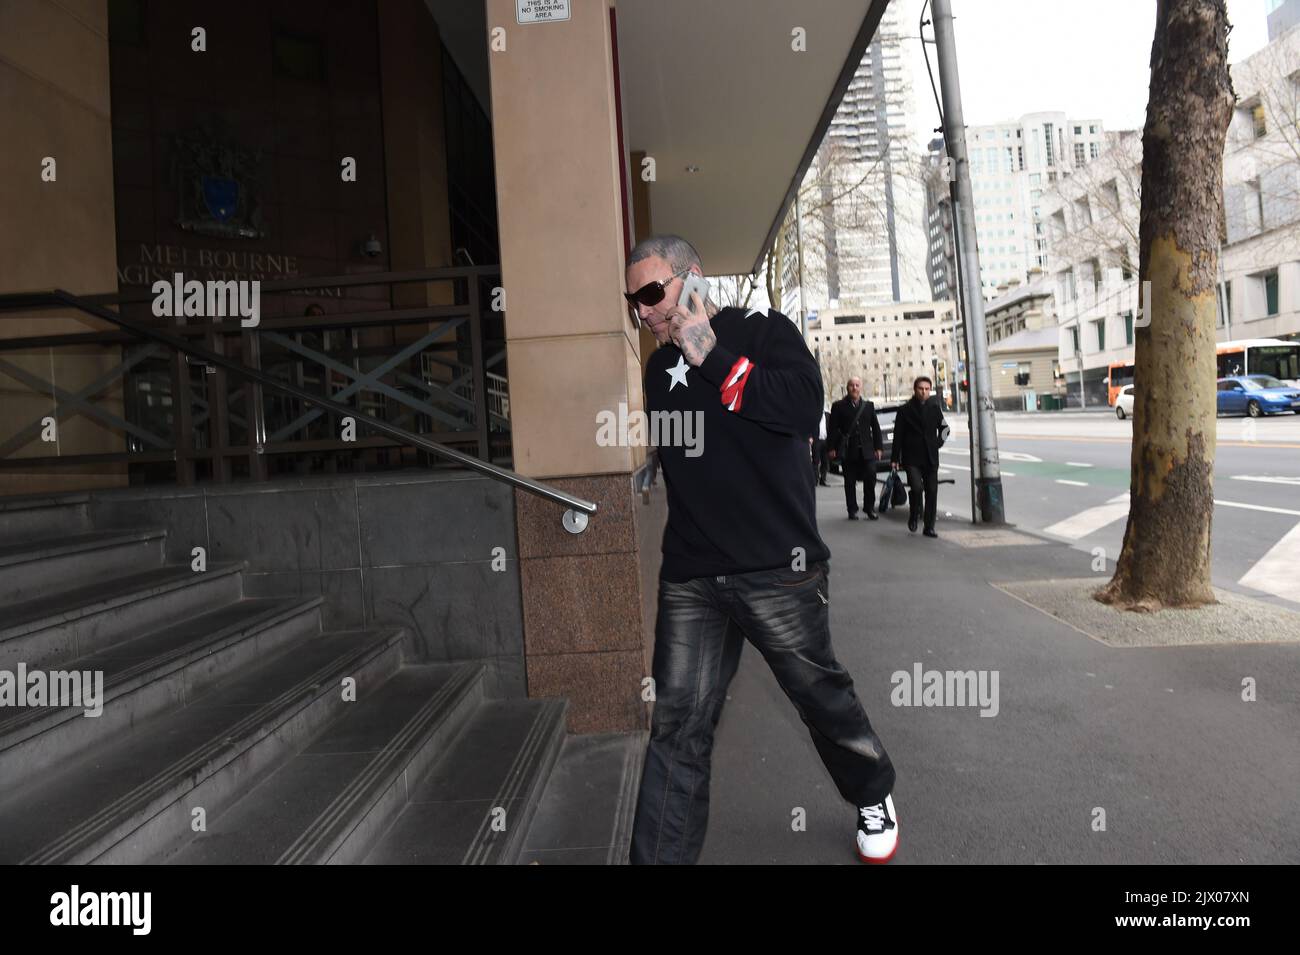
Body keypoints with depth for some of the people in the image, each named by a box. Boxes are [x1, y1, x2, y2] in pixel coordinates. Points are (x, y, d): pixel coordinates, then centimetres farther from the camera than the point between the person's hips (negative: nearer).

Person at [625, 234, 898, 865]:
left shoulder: (763, 332, -1)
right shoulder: (659, 368, 15)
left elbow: (804, 408, -21)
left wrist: (711, 355, -17)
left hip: (778, 570, -4)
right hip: (690, 578, 4)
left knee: (820, 694, 14)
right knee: (677, 724, 1)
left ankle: (873, 797, 42)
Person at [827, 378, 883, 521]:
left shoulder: (869, 406, 10)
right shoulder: (838, 406, 3)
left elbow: (875, 427, 11)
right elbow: (833, 428, 0)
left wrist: (878, 447, 5)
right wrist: (832, 448, -6)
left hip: (866, 450, 2)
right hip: (847, 451, -1)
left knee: (870, 478, -6)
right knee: (850, 482, 4)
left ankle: (869, 507, 9)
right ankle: (852, 510, 13)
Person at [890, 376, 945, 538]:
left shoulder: (935, 408, 7)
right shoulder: (905, 410, -1)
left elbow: (943, 427, 22)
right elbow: (898, 436, -1)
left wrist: (938, 443, 9)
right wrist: (894, 458, -3)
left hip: (931, 458, 3)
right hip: (912, 458, -3)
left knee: (932, 492, 2)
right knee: (916, 487, -20)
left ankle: (929, 527, 12)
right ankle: (913, 516, 7)